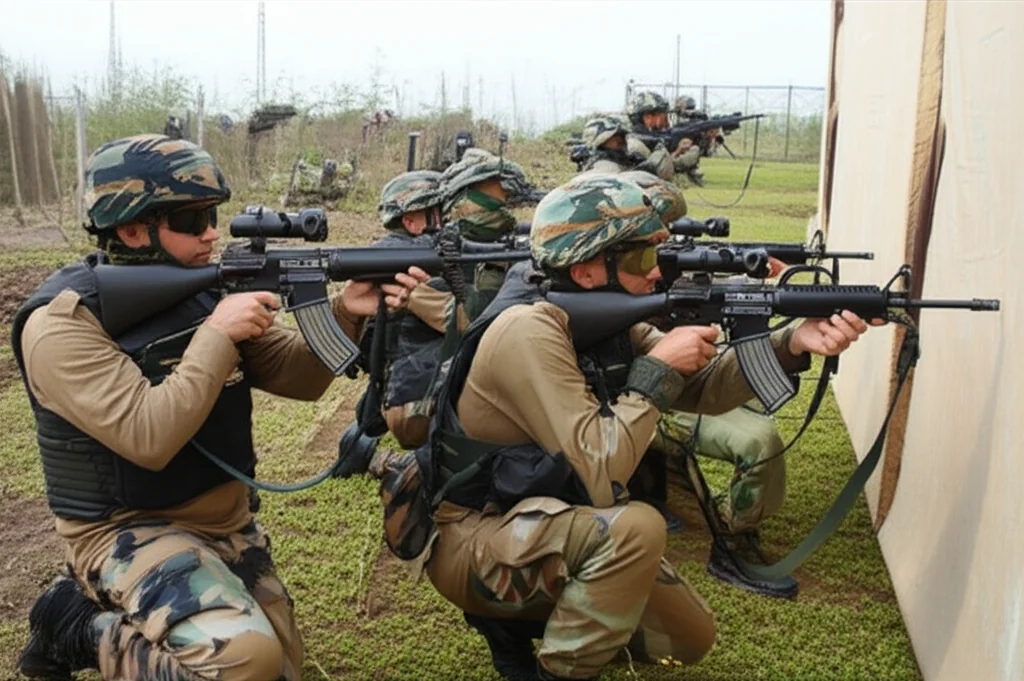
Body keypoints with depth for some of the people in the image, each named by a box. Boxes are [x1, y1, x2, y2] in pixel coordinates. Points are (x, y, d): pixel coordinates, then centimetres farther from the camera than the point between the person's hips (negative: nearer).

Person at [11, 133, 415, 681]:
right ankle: (82, 626, -3)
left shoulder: (206, 289, 2)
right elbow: (149, 439, -29)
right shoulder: (63, 323, -18)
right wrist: (217, 334, -25)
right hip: (130, 530, -7)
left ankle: (130, 617, 27)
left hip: (228, 521, 7)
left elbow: (298, 377, 1)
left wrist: (345, 313, -16)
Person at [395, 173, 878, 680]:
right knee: (635, 528, -34)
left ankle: (522, 618, 20)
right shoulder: (530, 330, -29)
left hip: (548, 522, 8)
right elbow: (598, 473, -34)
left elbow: (702, 388, -2)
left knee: (691, 638, 11)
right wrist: (658, 368, -24)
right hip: (473, 542, -8)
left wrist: (791, 343, -17)